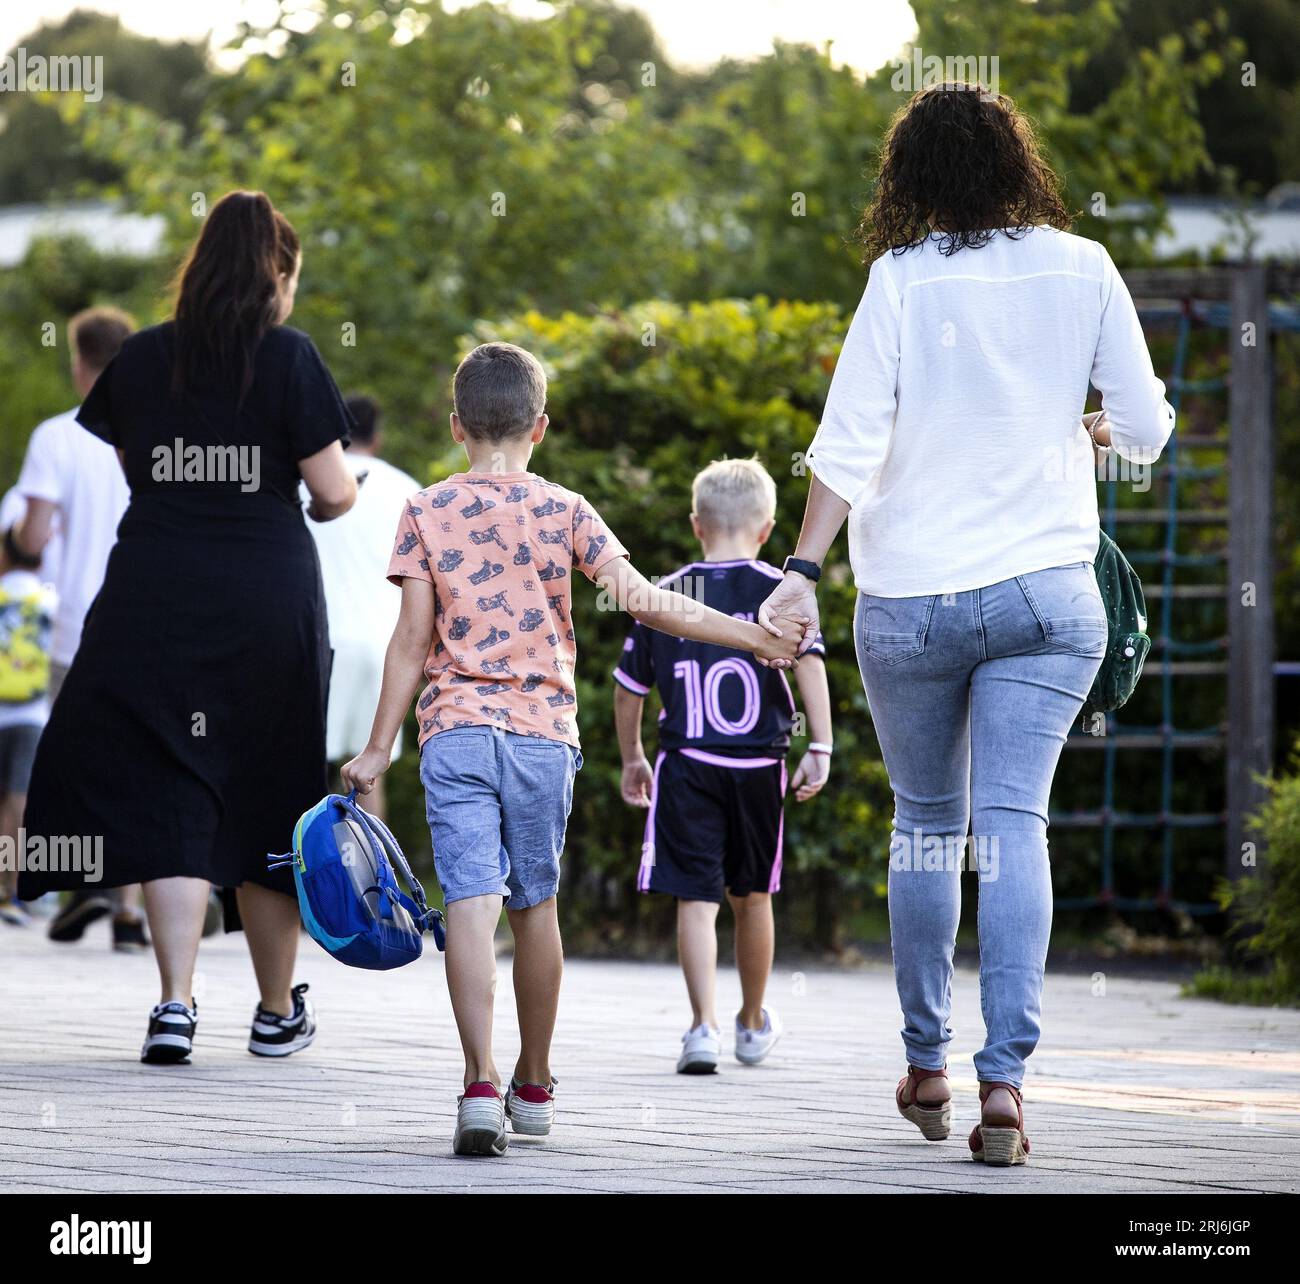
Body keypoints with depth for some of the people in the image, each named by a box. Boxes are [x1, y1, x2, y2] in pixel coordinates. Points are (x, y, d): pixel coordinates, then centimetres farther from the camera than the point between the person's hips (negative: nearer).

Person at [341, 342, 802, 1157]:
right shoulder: (563, 511, 2)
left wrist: (378, 750, 4)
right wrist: (754, 638, -3)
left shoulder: (429, 512, 2)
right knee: (536, 904, 14)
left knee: (471, 902, -8)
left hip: (455, 730, -1)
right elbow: (644, 602, -7)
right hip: (543, 732, 1)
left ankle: (481, 1083, -22)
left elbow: (412, 641, -1)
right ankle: (534, 1084, 26)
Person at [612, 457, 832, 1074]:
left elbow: (628, 688, 12)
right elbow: (810, 663, -13)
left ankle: (703, 1023, -17)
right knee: (752, 896, 16)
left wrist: (632, 759, 26)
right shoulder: (781, 590, 1)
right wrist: (820, 748, -13)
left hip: (687, 765, -1)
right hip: (759, 766, 1)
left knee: (695, 897, -2)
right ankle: (753, 1024, 32)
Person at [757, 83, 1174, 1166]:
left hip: (910, 598, 0)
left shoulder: (904, 279, -5)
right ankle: (1004, 1080, -16)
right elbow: (1147, 428, 2)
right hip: (1046, 590, 0)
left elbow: (850, 441, -11)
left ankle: (926, 1066, 24)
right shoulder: (1081, 269, 0)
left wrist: (805, 568, -9)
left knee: (926, 823, 15)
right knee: (1012, 823, -4)